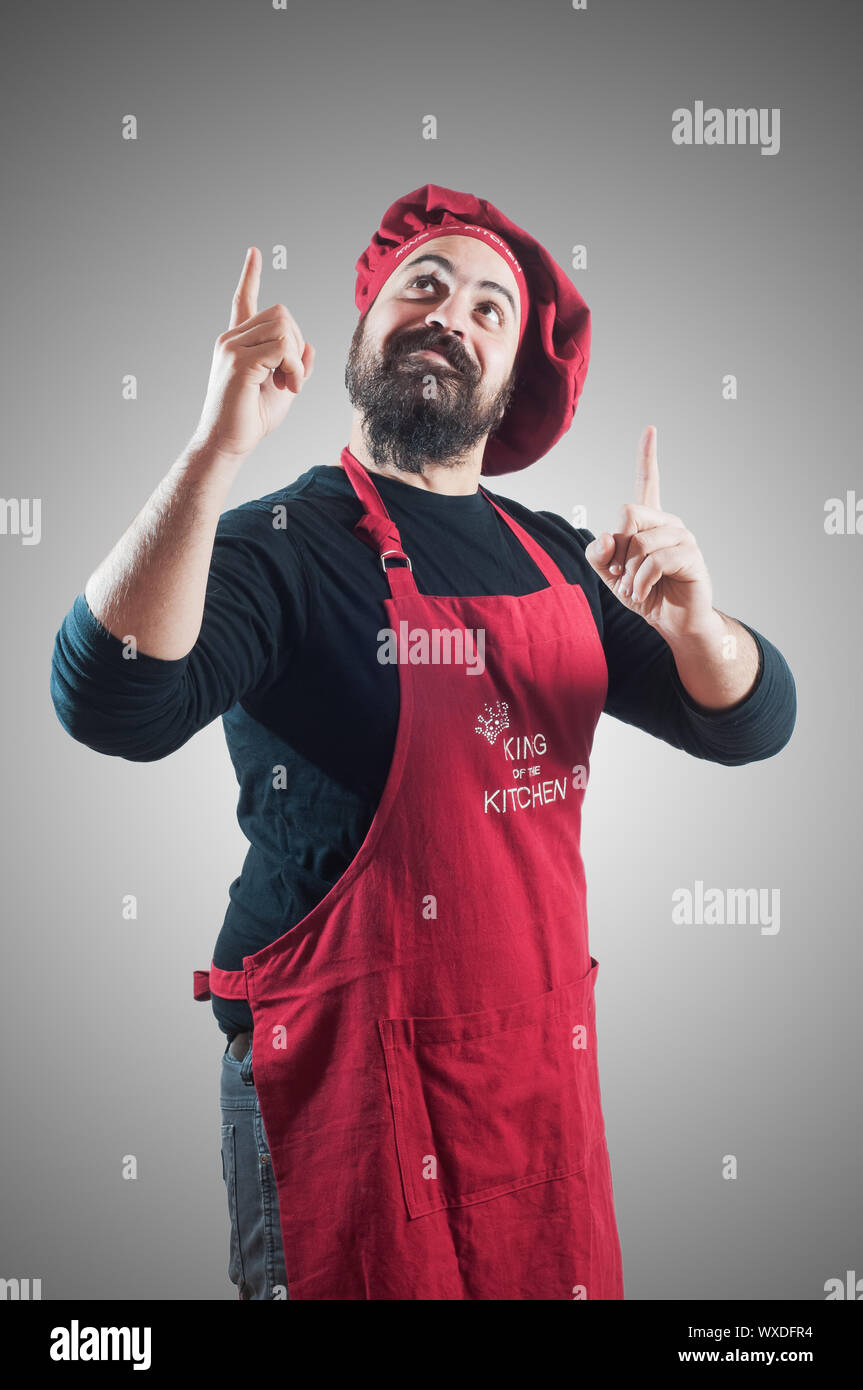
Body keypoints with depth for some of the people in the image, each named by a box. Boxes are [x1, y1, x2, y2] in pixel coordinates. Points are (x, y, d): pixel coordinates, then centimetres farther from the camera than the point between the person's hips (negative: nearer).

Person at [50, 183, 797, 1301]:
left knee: (559, 1279, 18)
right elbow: (113, 707, -27)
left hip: (543, 1064, 6)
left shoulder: (556, 560, 7)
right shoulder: (284, 541, -10)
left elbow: (748, 723, 5)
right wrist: (216, 450, -35)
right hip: (342, 1074, -5)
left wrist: (691, 619, -16)